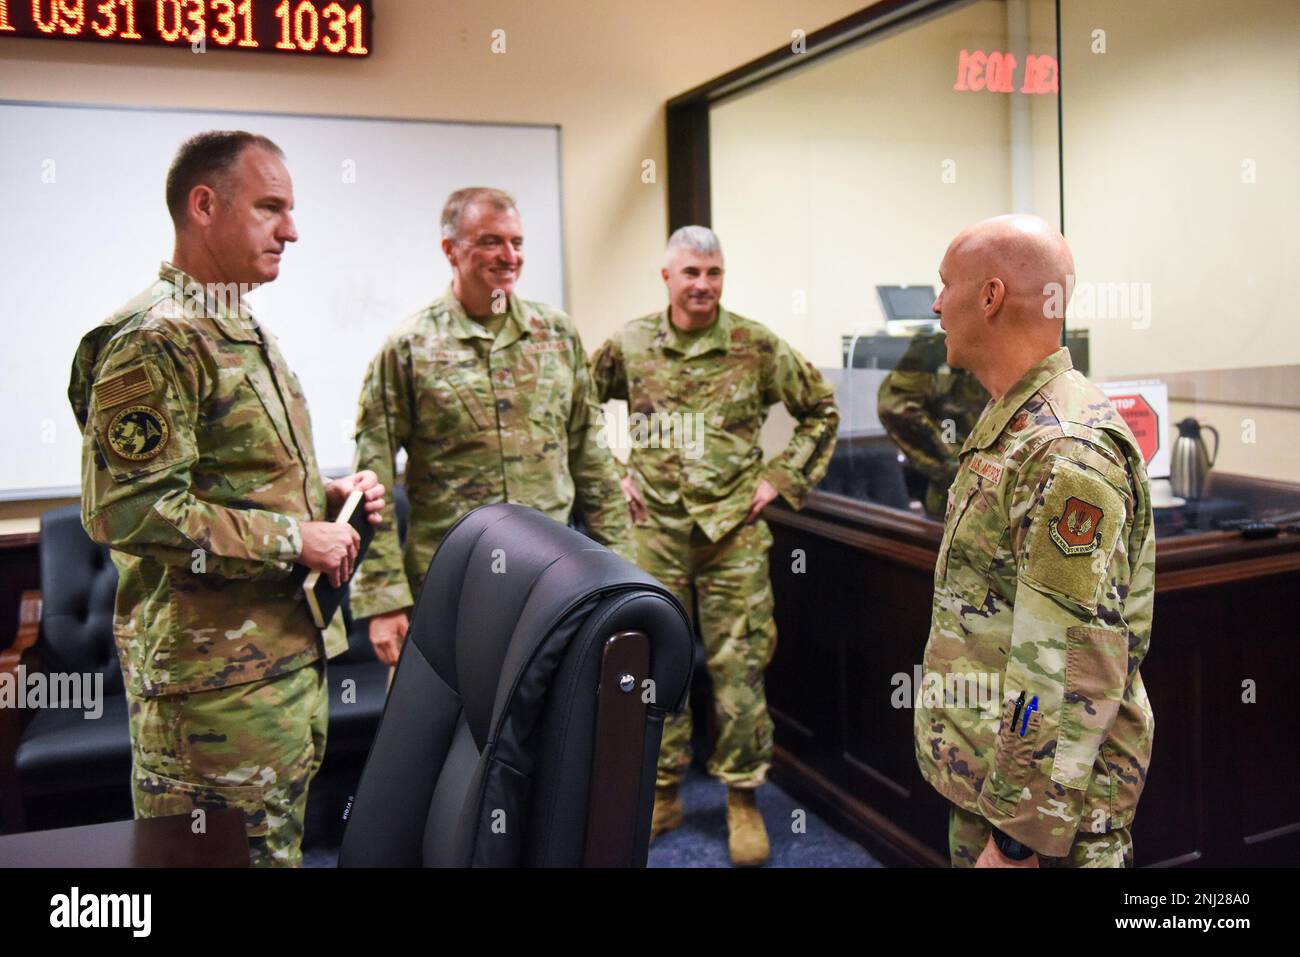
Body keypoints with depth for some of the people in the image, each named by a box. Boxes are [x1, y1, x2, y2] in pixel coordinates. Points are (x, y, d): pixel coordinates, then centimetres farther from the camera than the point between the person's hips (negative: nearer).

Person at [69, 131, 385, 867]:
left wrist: (327, 493, 7)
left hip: (291, 652, 10)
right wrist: (295, 538, -20)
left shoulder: (243, 330, 16)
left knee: (283, 841, 19)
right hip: (217, 673, -9)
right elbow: (129, 510, -24)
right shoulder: (154, 341, -16)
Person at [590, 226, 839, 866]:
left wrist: (779, 478, 1)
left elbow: (821, 411, 7)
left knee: (738, 665, 2)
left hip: (734, 532, -1)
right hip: (656, 532, 2)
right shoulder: (629, 345, 1)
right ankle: (662, 793, 25)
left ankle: (743, 799, 18)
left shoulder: (757, 346, -3)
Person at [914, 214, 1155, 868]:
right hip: (987, 781, 9)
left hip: (1035, 802, -9)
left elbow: (1073, 674, -26)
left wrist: (1020, 837, -22)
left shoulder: (1063, 454, -23)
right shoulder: (1011, 428, 9)